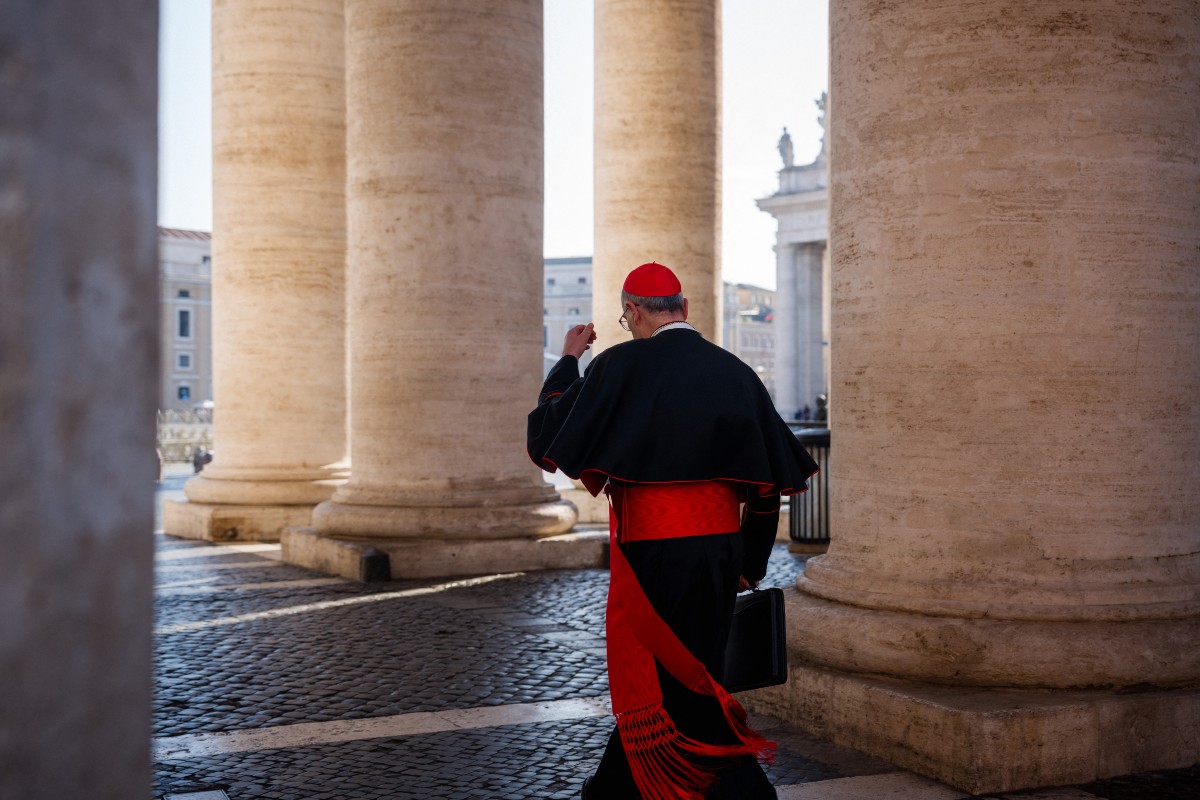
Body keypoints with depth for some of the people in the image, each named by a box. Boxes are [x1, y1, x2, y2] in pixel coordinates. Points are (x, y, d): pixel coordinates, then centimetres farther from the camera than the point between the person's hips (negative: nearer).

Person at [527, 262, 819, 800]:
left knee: (672, 686, 5)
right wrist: (751, 563, 15)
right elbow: (772, 477, 6)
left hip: (654, 554, -6)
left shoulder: (622, 366, -9)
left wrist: (568, 361, 14)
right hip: (721, 550, 6)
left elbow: (549, 434, -1)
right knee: (656, 676, 19)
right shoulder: (735, 372, 5)